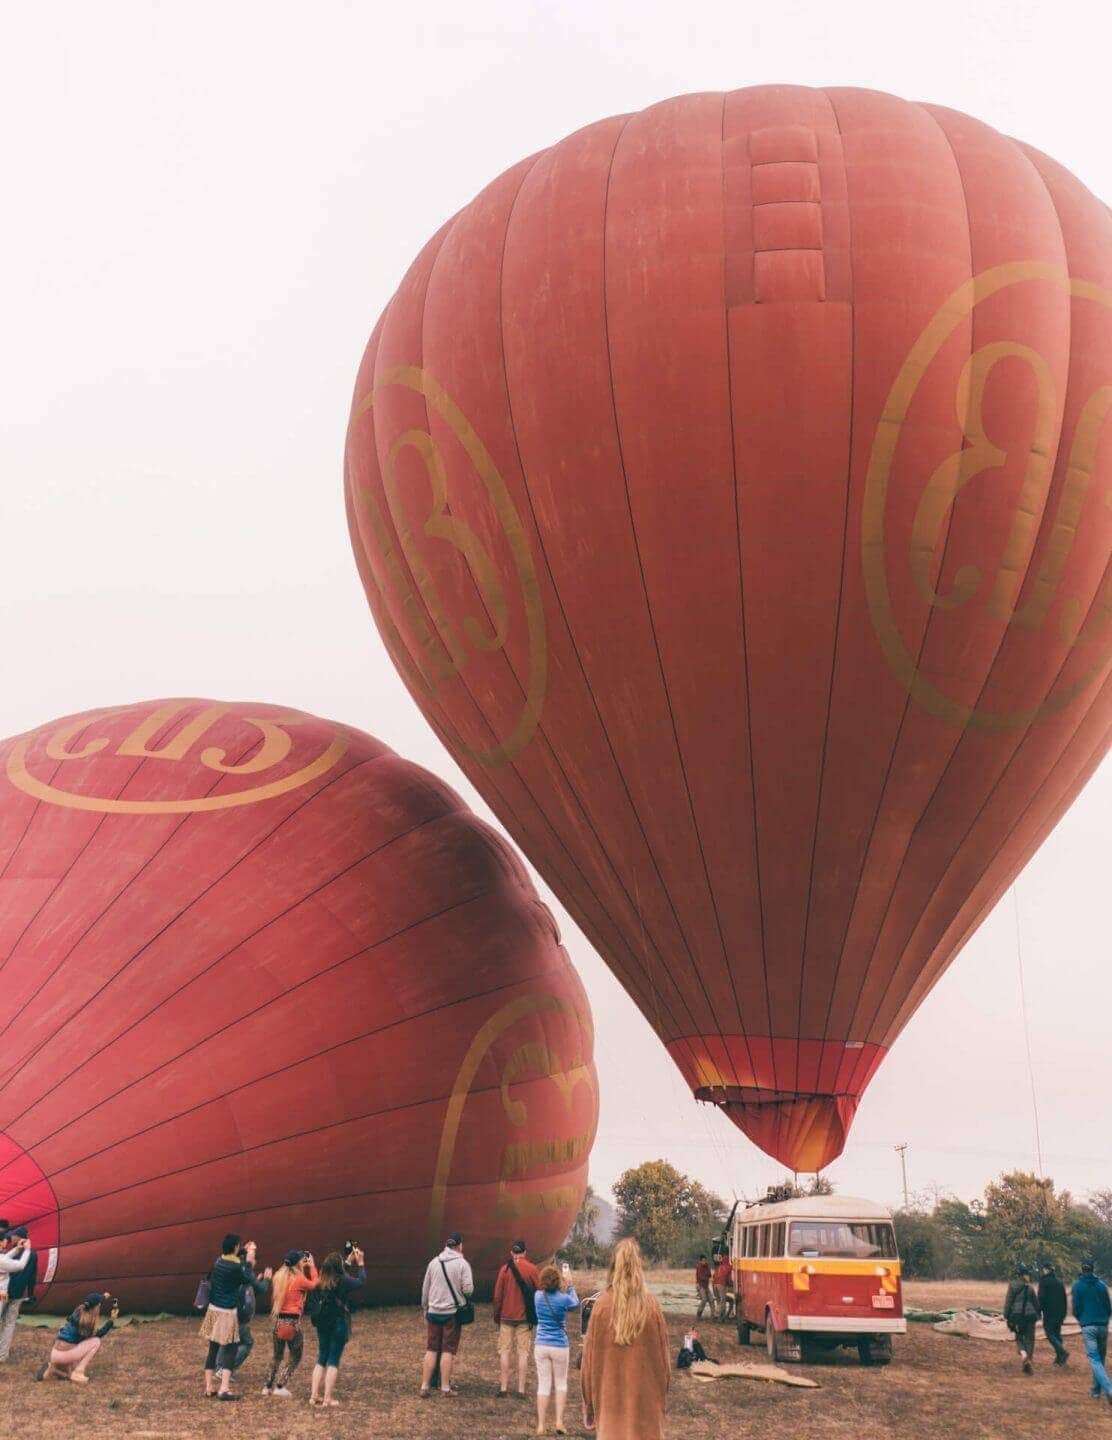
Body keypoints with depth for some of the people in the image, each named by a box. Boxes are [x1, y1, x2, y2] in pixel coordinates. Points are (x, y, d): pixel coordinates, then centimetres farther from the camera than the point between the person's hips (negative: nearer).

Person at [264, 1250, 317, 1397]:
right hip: (292, 1322, -6)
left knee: (277, 1354, 22)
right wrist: (312, 1266, 13)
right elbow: (314, 1284, 6)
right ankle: (281, 1386, -1)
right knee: (295, 1356, 9)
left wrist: (305, 1267, 16)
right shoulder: (299, 1279, -13)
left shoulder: (279, 1276, 5)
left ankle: (268, 1386, 22)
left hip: (278, 1320, 6)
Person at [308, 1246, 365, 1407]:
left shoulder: (321, 1281, 3)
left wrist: (350, 1261, 27)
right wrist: (360, 1263, 9)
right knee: (333, 1360, 2)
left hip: (322, 1324, 6)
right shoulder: (342, 1281, -15)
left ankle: (314, 1395, 12)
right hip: (338, 1324, -6)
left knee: (321, 1359, 15)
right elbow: (362, 1281, 0)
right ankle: (328, 1398, 2)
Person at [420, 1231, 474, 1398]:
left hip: (434, 1312, 4)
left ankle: (424, 1387, 8)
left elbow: (425, 1289, 12)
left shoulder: (434, 1262, 6)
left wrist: (424, 1309, 23)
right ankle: (445, 1388, 4)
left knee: (431, 1350, 9)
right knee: (448, 1350, 3)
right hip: (452, 1312, -3)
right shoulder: (462, 1264, -6)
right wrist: (468, 1293, 11)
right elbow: (468, 1289, -13)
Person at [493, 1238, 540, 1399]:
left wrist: (496, 1316, 11)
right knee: (523, 1353, 3)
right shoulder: (532, 1269, -4)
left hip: (506, 1317, 1)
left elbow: (497, 1295, 0)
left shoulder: (505, 1269, -3)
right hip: (525, 1319, -1)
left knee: (504, 1351, 8)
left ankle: (503, 1388, 7)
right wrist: (537, 1316, 12)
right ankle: (521, 1390, 1)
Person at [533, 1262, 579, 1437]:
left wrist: (563, 1289, 25)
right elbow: (576, 1304, 11)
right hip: (560, 1347, -2)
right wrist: (570, 1287, 23)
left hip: (541, 1346, 2)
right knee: (561, 1383, 15)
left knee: (543, 1385, 7)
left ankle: (541, 1426, 8)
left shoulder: (538, 1296, -4)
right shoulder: (564, 1299, -12)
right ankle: (559, 1421, 6)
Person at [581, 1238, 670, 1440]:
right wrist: (663, 1398, 15)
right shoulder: (651, 1306, -8)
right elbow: (663, 1355, 1)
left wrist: (589, 1402, 10)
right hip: (646, 1397, 0)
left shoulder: (602, 1305, -7)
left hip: (610, 1395, 1)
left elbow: (589, 1357, -1)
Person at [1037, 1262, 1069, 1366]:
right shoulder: (1059, 1281, 11)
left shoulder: (1044, 1281, -10)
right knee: (1057, 1333, 14)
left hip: (1049, 1312, -7)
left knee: (1050, 1334, -2)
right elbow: (1064, 1298, 15)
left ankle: (1063, 1352, -19)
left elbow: (1041, 1297, -14)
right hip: (1060, 1312, 7)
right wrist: (1063, 1313, 20)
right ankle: (1059, 1358, 13)